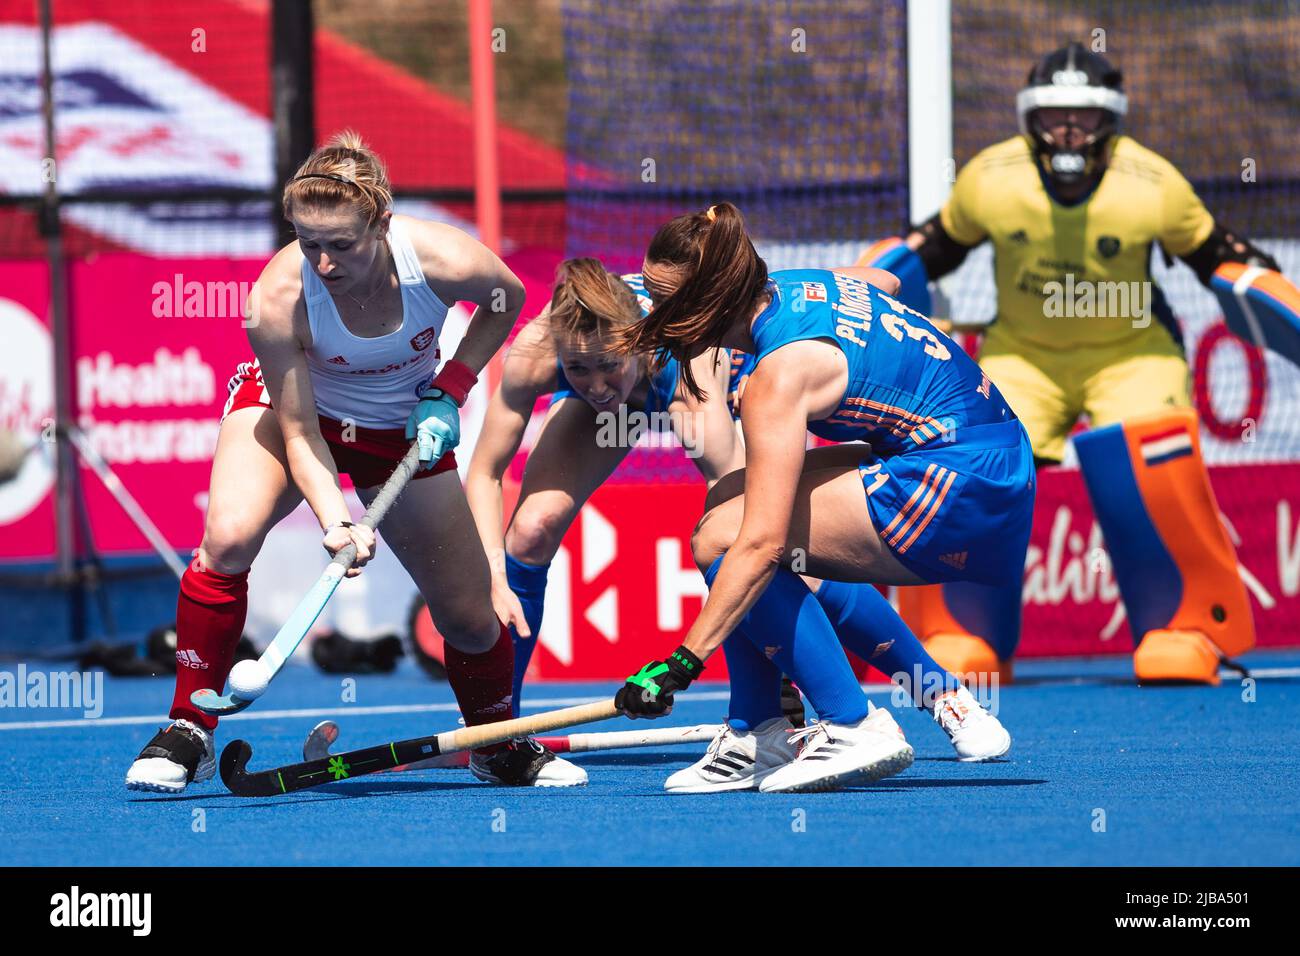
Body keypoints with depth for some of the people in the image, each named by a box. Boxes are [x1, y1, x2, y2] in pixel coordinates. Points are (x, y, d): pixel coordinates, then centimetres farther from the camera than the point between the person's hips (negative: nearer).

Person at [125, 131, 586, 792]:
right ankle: (187, 733, -17)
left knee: (470, 617, 3)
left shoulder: (445, 261, -32)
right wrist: (335, 523, -41)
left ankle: (498, 746, 35)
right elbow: (299, 432, -26)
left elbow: (506, 299, -5)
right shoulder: (278, 298, -35)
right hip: (292, 407, -2)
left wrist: (449, 391, -14)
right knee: (228, 535, -32)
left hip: (401, 425, 2)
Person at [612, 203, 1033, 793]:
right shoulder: (793, 285, 4)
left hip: (958, 486, -10)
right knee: (730, 506, 11)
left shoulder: (781, 374, -20)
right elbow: (884, 280, 29)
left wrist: (682, 664, -28)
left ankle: (854, 731, -13)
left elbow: (761, 545, -27)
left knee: (721, 539, -14)